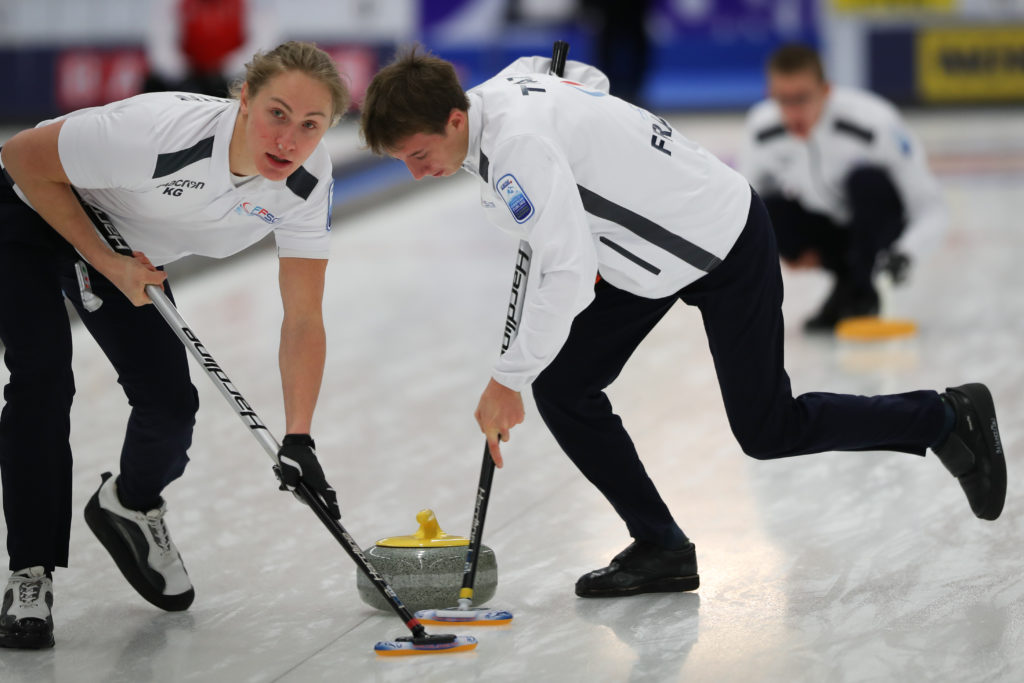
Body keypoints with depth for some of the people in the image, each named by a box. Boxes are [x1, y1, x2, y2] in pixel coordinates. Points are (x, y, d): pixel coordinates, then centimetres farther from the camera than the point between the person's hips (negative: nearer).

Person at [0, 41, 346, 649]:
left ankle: (131, 507, 33)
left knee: (171, 403, -2)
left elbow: (303, 321, -19)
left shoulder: (307, 181, -25)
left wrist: (298, 441, -27)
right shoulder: (161, 131, -42)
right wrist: (107, 264, -26)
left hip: (130, 249, 5)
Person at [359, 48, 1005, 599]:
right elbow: (588, 80, 17)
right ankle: (661, 548, 7)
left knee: (769, 432, 0)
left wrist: (508, 380, -28)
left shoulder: (518, 144, -32)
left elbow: (568, 277, -36)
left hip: (725, 247, -9)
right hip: (648, 251, 9)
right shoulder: (501, 88, -5)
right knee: (563, 387, -2)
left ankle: (947, 419, 18)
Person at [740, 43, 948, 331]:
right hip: (826, 229, 4)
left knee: (865, 179, -34)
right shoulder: (762, 128, -17)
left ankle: (861, 290, -14)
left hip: (879, 228, -4)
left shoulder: (875, 122, -29)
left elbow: (932, 210, -25)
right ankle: (847, 278, -1)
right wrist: (783, 243, -17)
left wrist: (904, 253, -44)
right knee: (768, 209, -25)